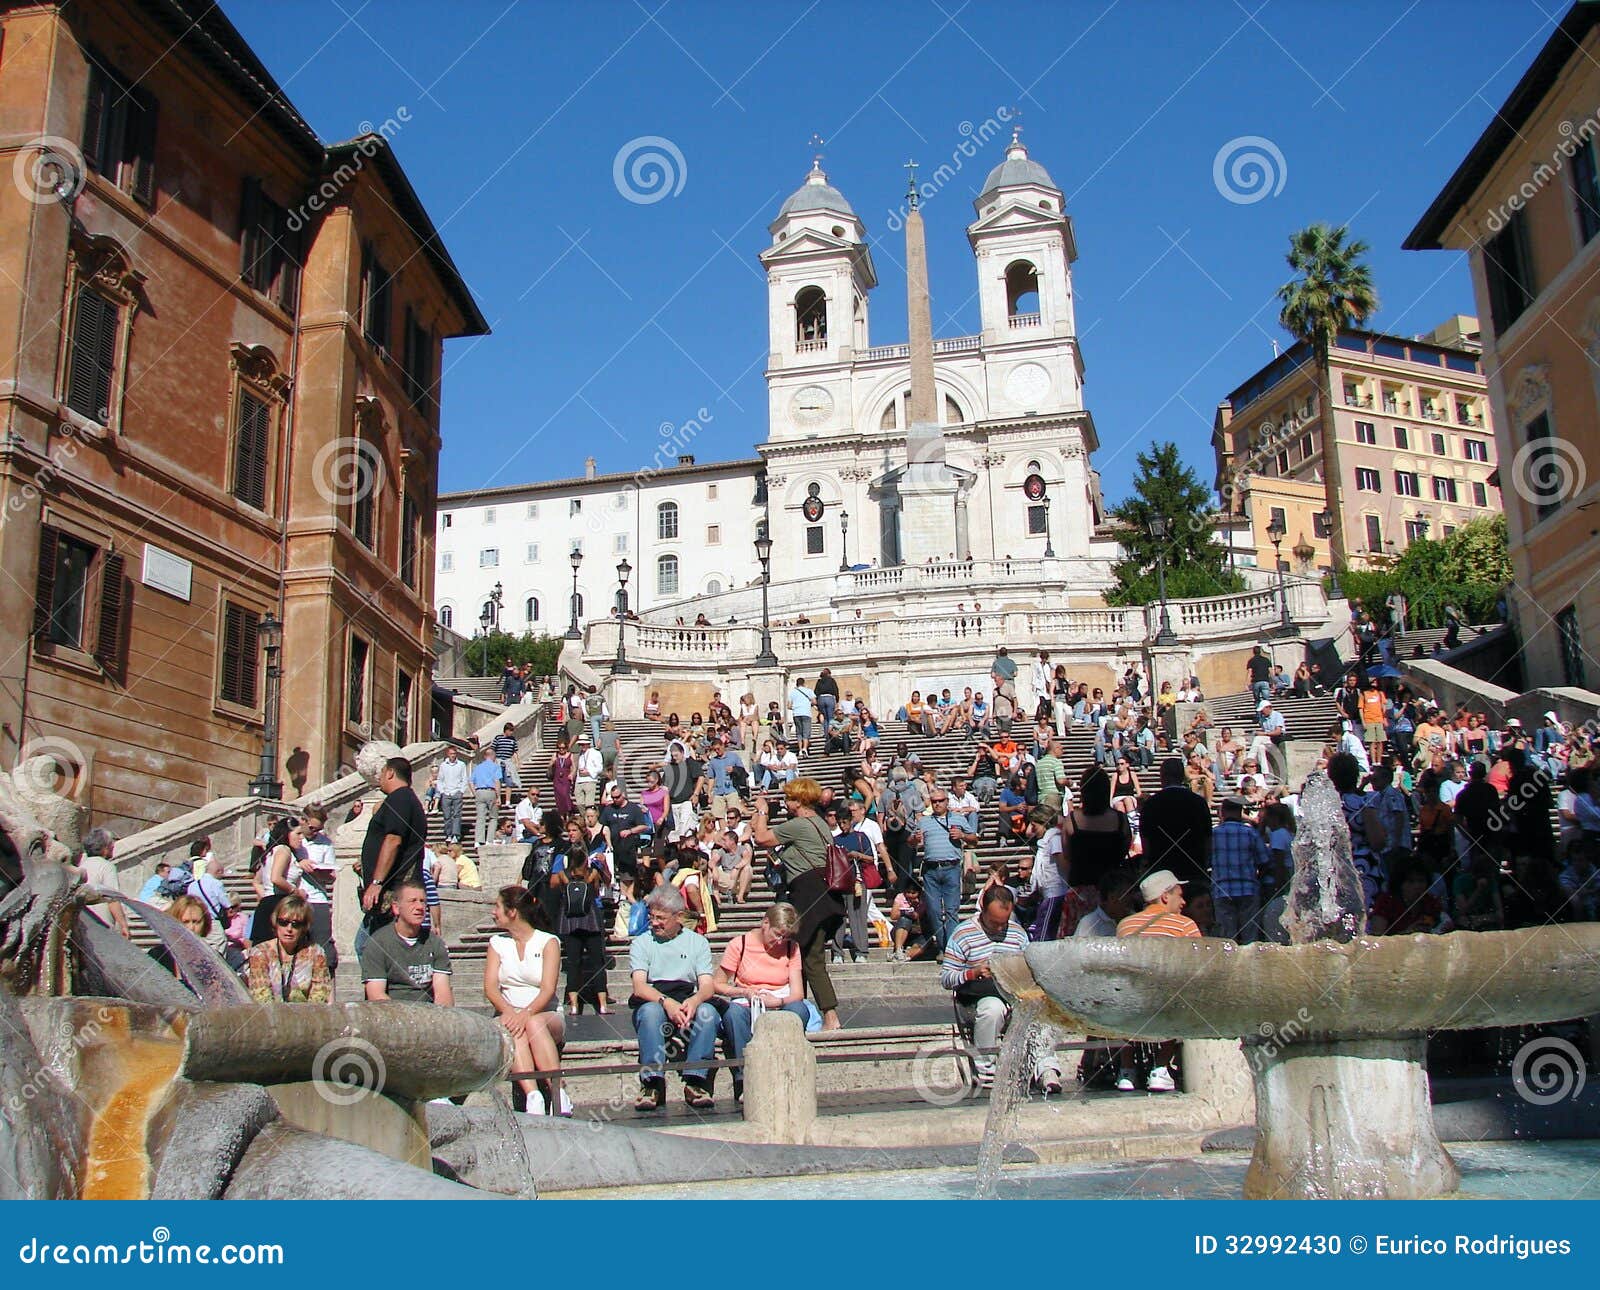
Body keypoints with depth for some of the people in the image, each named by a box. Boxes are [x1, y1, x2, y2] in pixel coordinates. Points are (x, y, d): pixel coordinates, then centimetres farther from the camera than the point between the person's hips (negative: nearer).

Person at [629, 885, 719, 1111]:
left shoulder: (697, 942, 15)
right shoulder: (641, 943, 12)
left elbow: (707, 987, 3)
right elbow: (639, 987, -4)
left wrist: (694, 1001, -22)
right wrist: (667, 1002, -25)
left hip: (689, 1003, 1)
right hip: (654, 1002, -1)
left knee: (707, 1012, -32)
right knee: (650, 1010, -35)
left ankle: (695, 1081, -32)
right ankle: (652, 1082, -37)